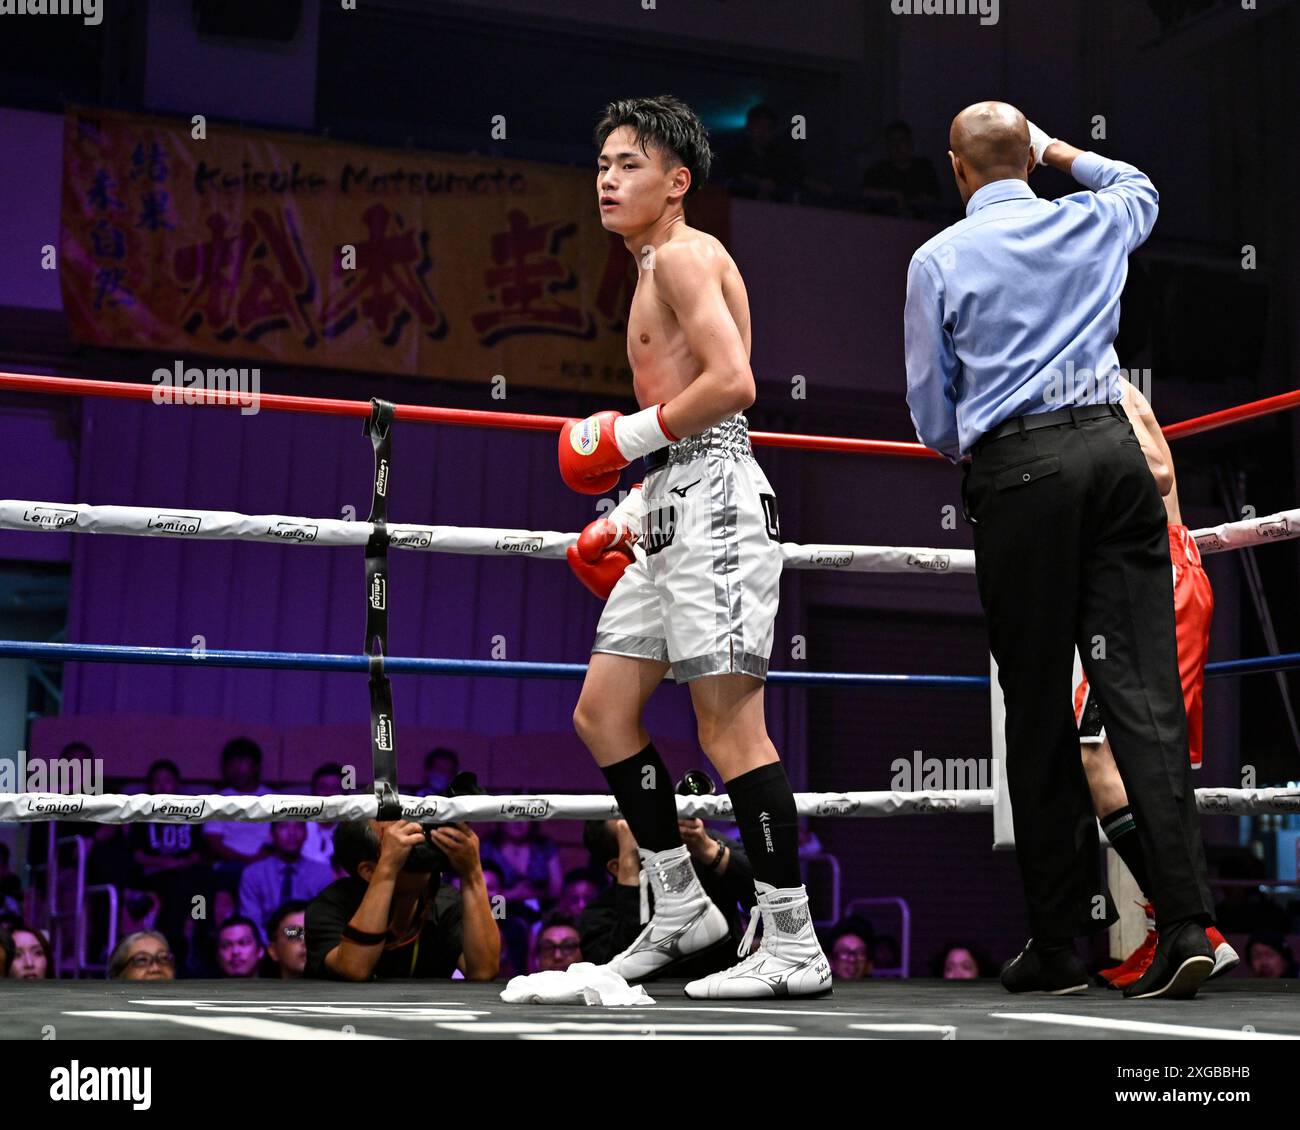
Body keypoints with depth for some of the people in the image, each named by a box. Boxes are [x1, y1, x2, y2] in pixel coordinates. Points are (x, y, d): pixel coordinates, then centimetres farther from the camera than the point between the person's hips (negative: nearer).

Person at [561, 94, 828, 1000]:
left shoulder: (684, 256, -6)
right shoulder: (657, 270, 24)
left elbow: (733, 384, -20)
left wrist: (629, 436, -12)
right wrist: (632, 512, 22)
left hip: (715, 507, -10)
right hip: (673, 516, 10)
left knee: (729, 724, -10)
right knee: (602, 712, 11)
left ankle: (794, 948, -4)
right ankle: (681, 909, 19)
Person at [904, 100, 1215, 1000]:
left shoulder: (938, 259, 2)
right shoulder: (1092, 223, 12)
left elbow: (932, 411, 6)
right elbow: (1140, 188, 38)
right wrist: (1060, 151, 44)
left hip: (1017, 469, -3)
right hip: (1112, 448, 3)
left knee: (1039, 710, 3)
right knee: (1144, 688, -1)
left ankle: (1060, 942, 7)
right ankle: (1186, 921, -9)